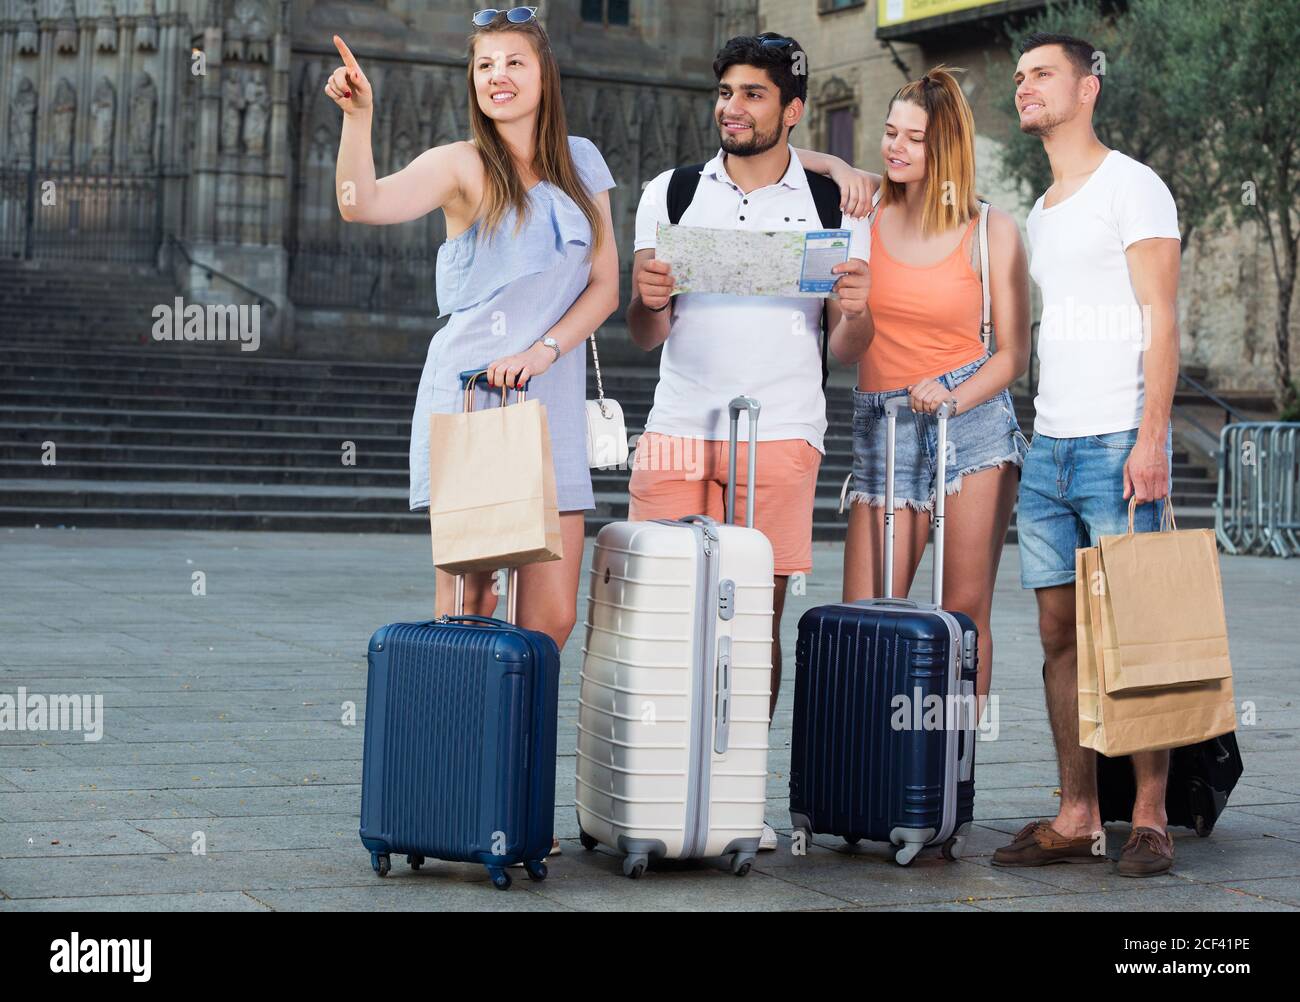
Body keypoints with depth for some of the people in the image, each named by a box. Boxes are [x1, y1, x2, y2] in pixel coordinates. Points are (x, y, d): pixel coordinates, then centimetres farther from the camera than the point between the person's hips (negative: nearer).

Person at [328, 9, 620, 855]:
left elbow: (604, 287, 9)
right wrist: (358, 116, -30)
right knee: (467, 606, -6)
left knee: (552, 616, 0)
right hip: (467, 396, -4)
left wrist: (543, 350, -6)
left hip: (551, 403, 4)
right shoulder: (462, 165, 1)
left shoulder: (582, 163, 14)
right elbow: (364, 204, -17)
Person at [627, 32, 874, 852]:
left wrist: (856, 310, -15)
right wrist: (649, 300, -15)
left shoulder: (835, 206, 7)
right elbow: (646, 336, 8)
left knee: (759, 610, -2)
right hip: (678, 428, 1)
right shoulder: (671, 194, 11)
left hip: (781, 433, -1)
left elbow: (845, 352, 7)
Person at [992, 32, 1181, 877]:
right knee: (1061, 632, 4)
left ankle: (1151, 819, -2)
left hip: (1119, 445, -7)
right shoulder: (1040, 213, 21)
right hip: (1048, 449, 7)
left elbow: (1161, 322, -9)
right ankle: (1077, 819, 8)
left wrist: (1150, 441, -19)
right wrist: (1041, 437, 16)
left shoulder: (1131, 187, -2)